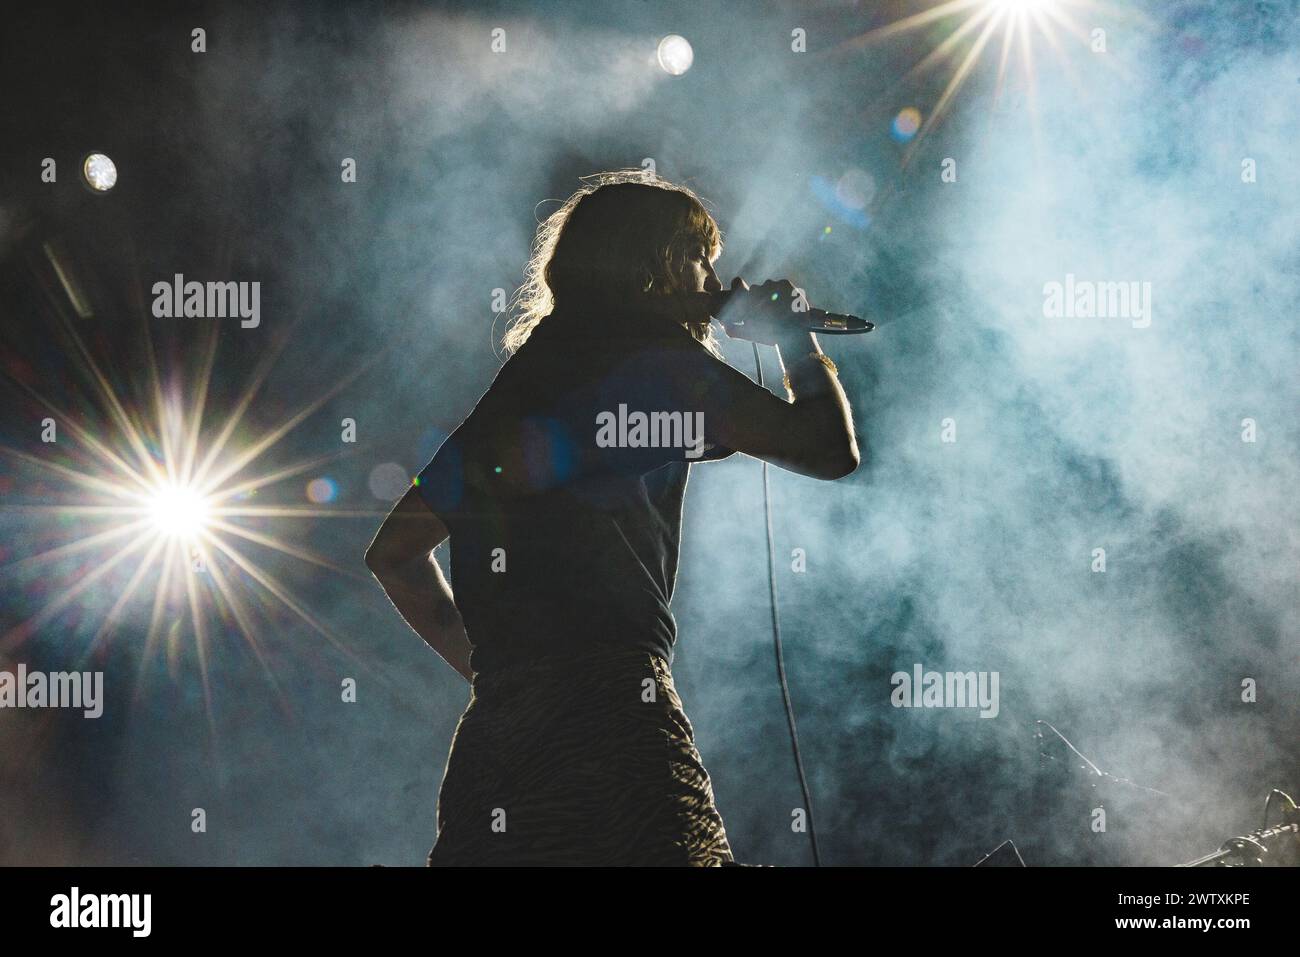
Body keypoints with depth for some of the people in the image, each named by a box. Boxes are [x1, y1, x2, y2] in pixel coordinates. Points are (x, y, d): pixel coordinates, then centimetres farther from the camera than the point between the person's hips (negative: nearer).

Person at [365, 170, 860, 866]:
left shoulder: (510, 385, 22)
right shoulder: (659, 365, 2)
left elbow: (394, 552, 25)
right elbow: (831, 450, 1)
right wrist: (793, 336, 17)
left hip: (491, 733, 7)